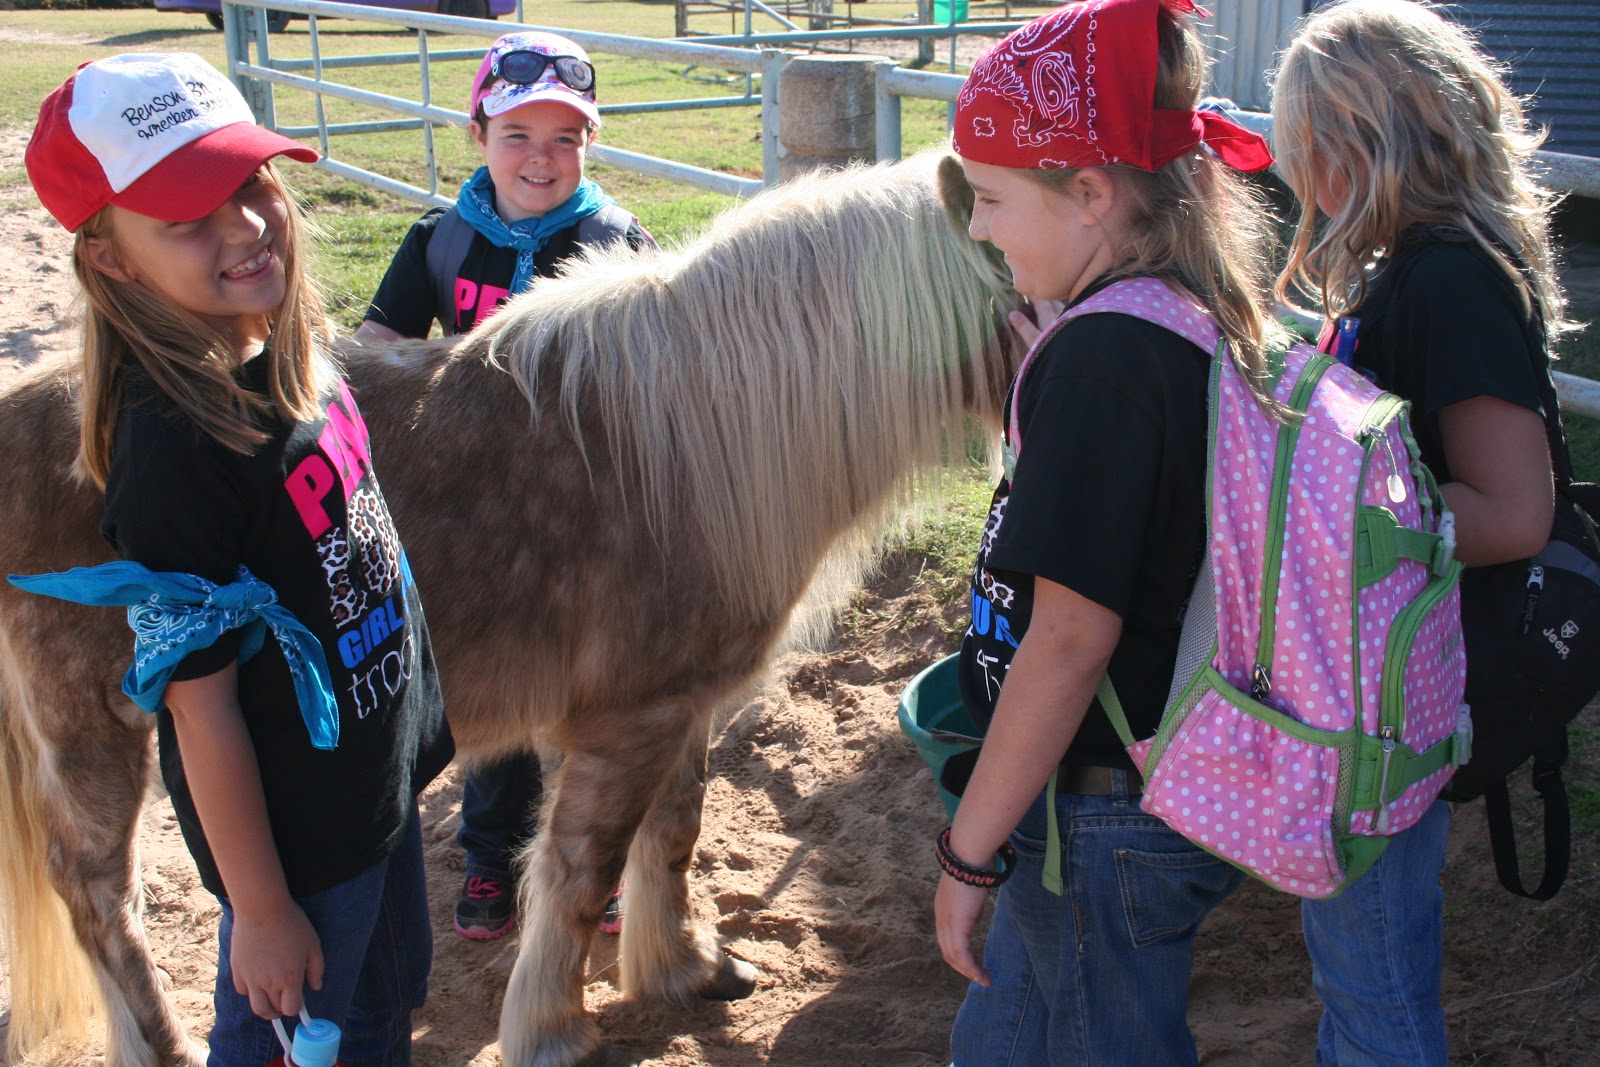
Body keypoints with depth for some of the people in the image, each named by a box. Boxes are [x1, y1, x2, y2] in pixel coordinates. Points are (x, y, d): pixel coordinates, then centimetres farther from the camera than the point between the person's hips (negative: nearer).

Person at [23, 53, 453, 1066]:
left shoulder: (297, 357, -6)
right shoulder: (175, 446, -30)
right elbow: (200, 705, -24)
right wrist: (259, 909, -17)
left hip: (383, 771, 7)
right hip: (297, 830, -7)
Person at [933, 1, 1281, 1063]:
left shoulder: (1102, 354, -24)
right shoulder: (1215, 321, 2)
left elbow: (1071, 639, -25)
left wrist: (969, 853, -17)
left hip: (1106, 820, -9)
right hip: (1188, 783, 9)